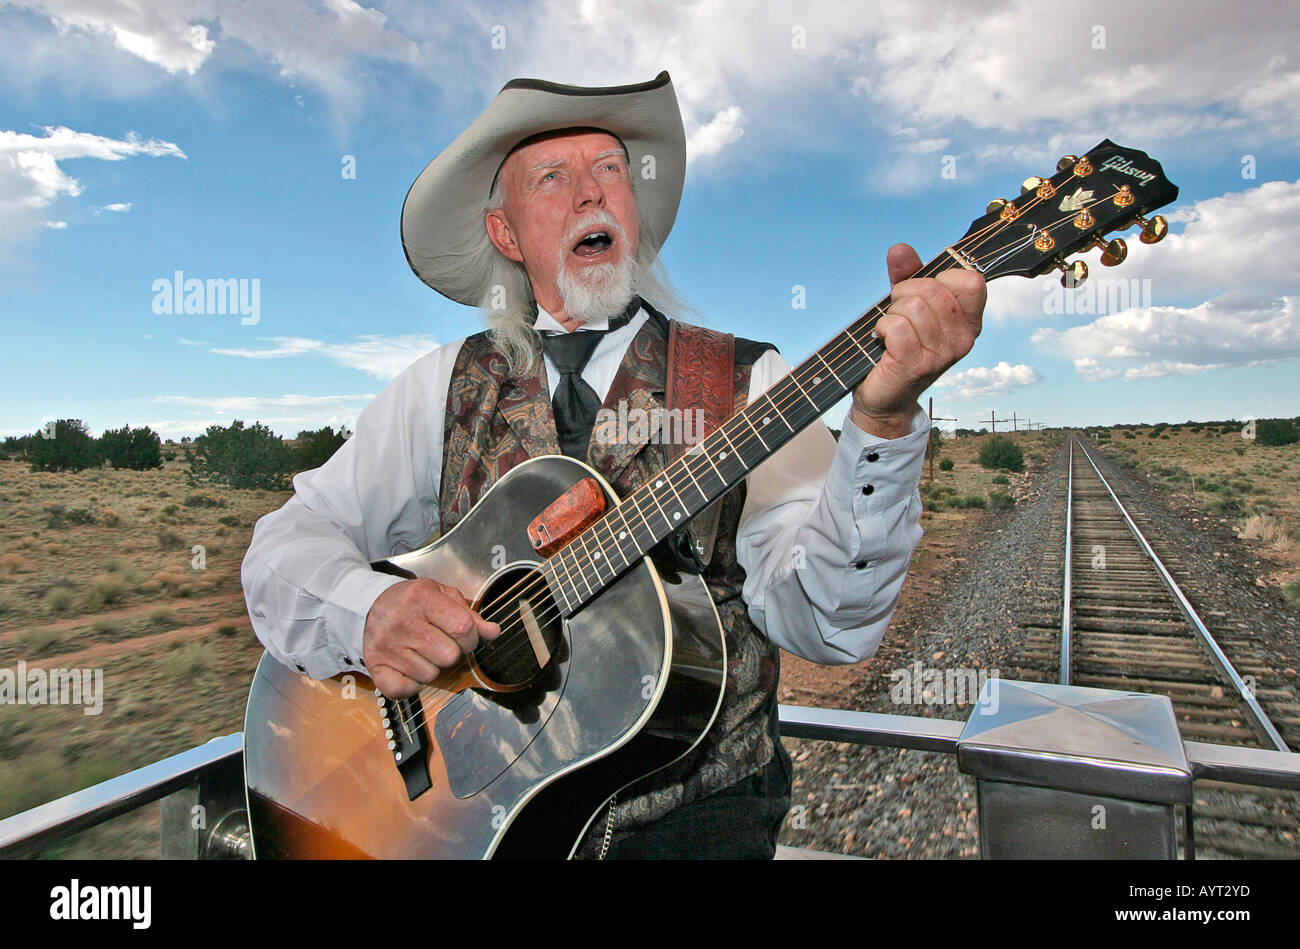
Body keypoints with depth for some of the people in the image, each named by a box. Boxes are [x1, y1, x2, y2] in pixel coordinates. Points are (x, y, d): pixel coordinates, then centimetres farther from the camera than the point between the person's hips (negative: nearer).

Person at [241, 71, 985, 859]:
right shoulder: (445, 386, 5)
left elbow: (828, 625, -14)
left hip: (691, 811, -2)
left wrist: (880, 424, -30)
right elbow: (292, 535, 3)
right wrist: (365, 609, -17)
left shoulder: (746, 382, -3)